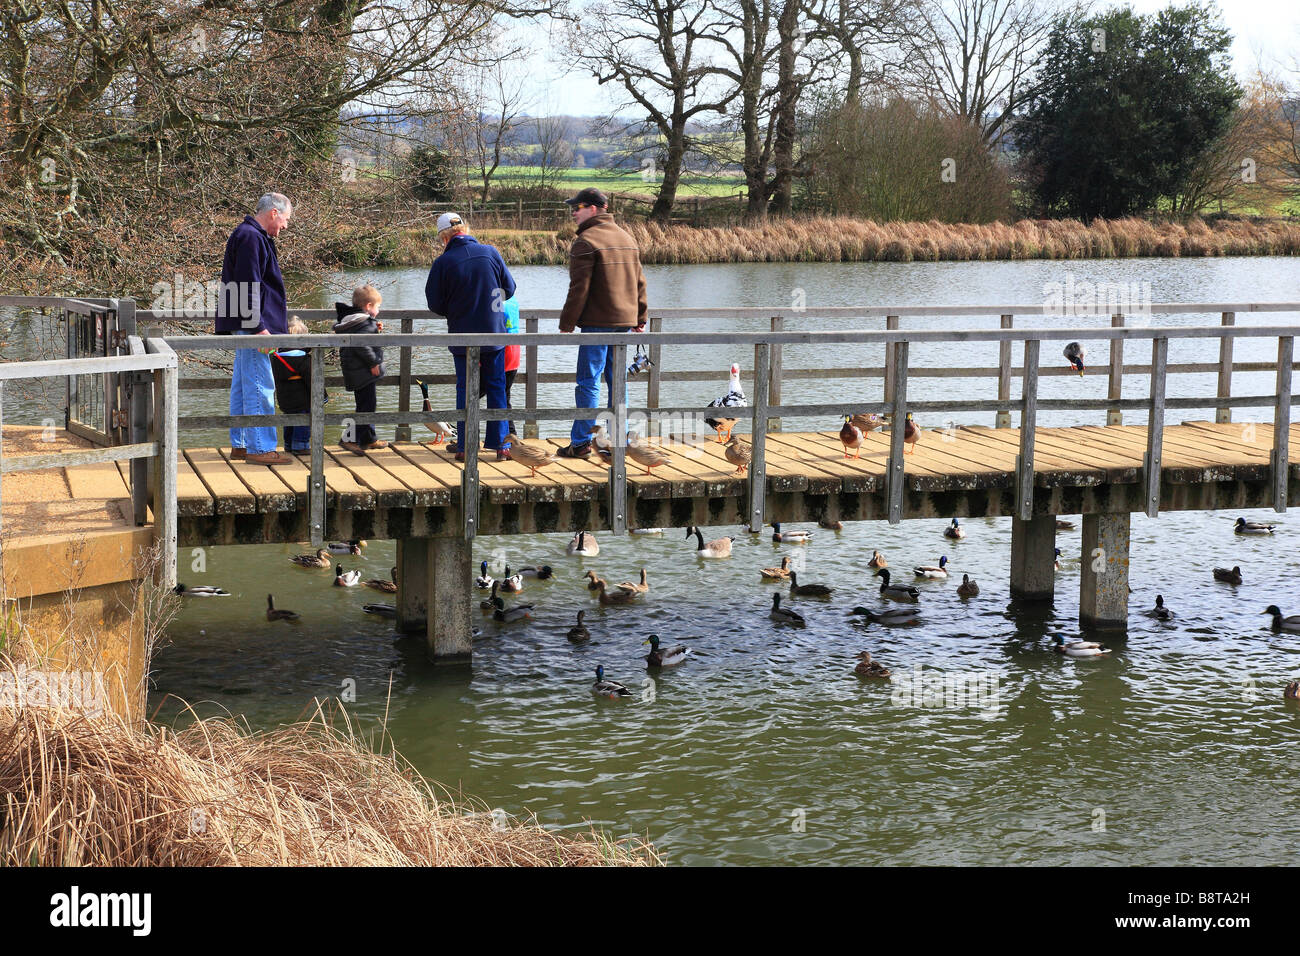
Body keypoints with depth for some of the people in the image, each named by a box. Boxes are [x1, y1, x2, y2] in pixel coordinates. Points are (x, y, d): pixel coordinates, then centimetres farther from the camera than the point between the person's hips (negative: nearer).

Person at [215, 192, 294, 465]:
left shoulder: (254, 237, 19)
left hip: (247, 328, 11)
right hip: (251, 326, -11)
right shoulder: (250, 238, -14)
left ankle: (240, 445, 20)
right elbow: (248, 287, -20)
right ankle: (260, 448, -7)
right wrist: (259, 327, -22)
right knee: (260, 387, -9)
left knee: (243, 386, 14)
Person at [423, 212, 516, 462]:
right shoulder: (490, 252, -4)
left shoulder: (442, 263, -10)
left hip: (462, 336, -1)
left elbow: (435, 304, -3)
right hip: (494, 332, 1)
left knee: (465, 390, 8)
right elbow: (509, 288, 5)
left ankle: (465, 446, 7)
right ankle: (501, 445, 7)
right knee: (497, 388, 9)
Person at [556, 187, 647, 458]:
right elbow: (639, 282, 17)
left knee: (588, 382, -4)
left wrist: (566, 323, -9)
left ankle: (581, 442, -4)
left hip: (597, 323, -8)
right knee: (617, 380, 12)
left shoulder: (586, 242, -10)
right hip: (625, 320, 8)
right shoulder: (627, 239, 15)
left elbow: (579, 289, -14)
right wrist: (640, 318, 22)